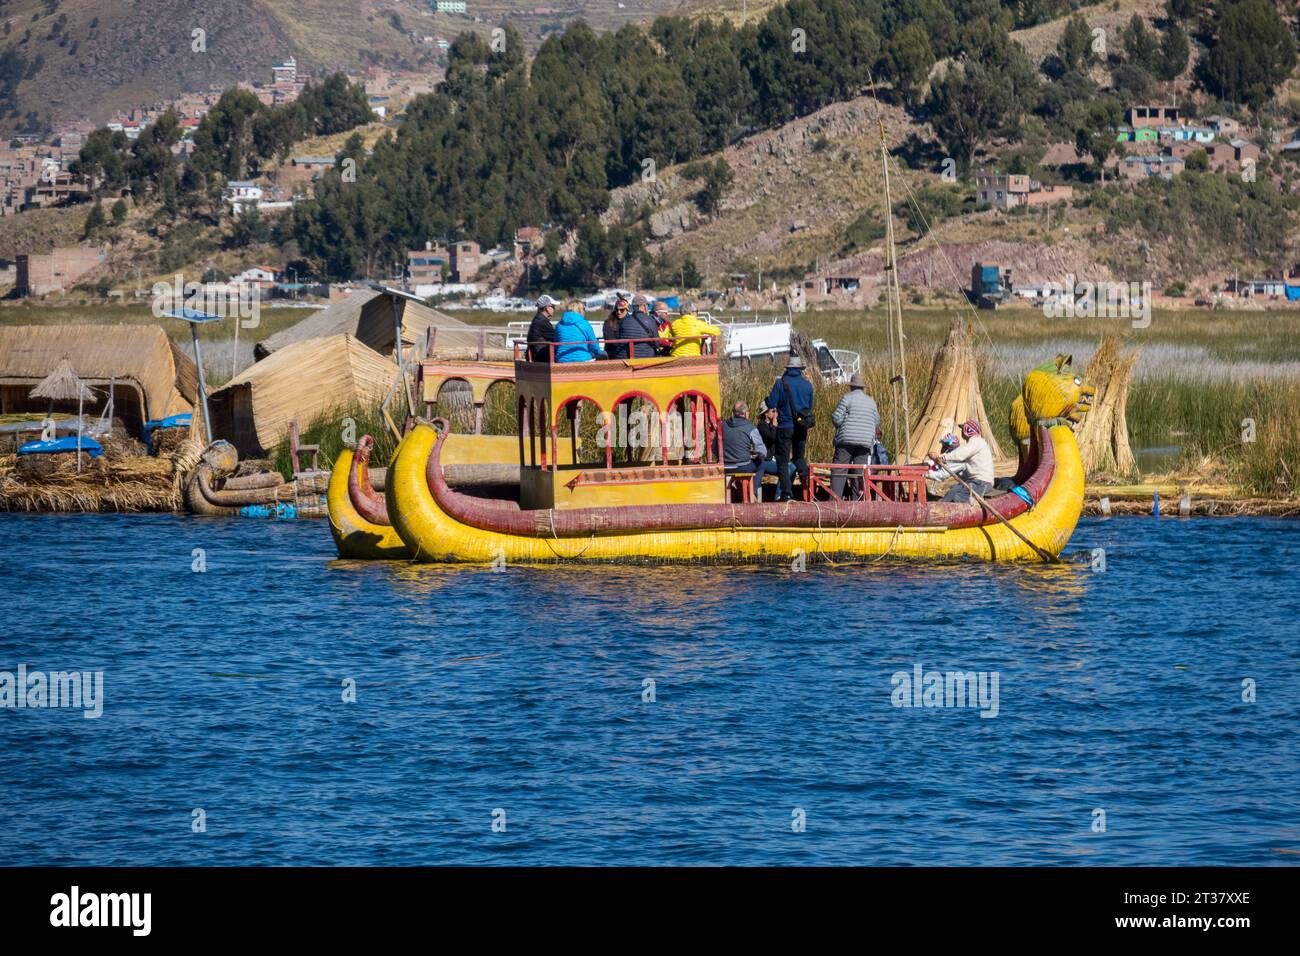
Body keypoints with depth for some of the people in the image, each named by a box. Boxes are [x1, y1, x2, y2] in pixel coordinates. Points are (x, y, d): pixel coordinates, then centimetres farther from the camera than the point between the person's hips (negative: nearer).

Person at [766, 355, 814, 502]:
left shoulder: (781, 383, -9)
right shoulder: (807, 385, 1)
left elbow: (771, 404, -10)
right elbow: (810, 406, 11)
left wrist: (768, 397, 12)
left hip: (785, 426, -3)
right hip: (801, 427, 3)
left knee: (782, 461, 3)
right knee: (799, 455, 22)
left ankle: (786, 493, -4)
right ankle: (805, 474, -9)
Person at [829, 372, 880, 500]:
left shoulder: (847, 398, -3)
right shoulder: (871, 401, 13)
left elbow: (836, 418, -7)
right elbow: (877, 422, 18)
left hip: (847, 439, -4)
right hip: (866, 440, 4)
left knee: (839, 470, -4)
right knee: (860, 471, 6)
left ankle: (834, 498, -13)